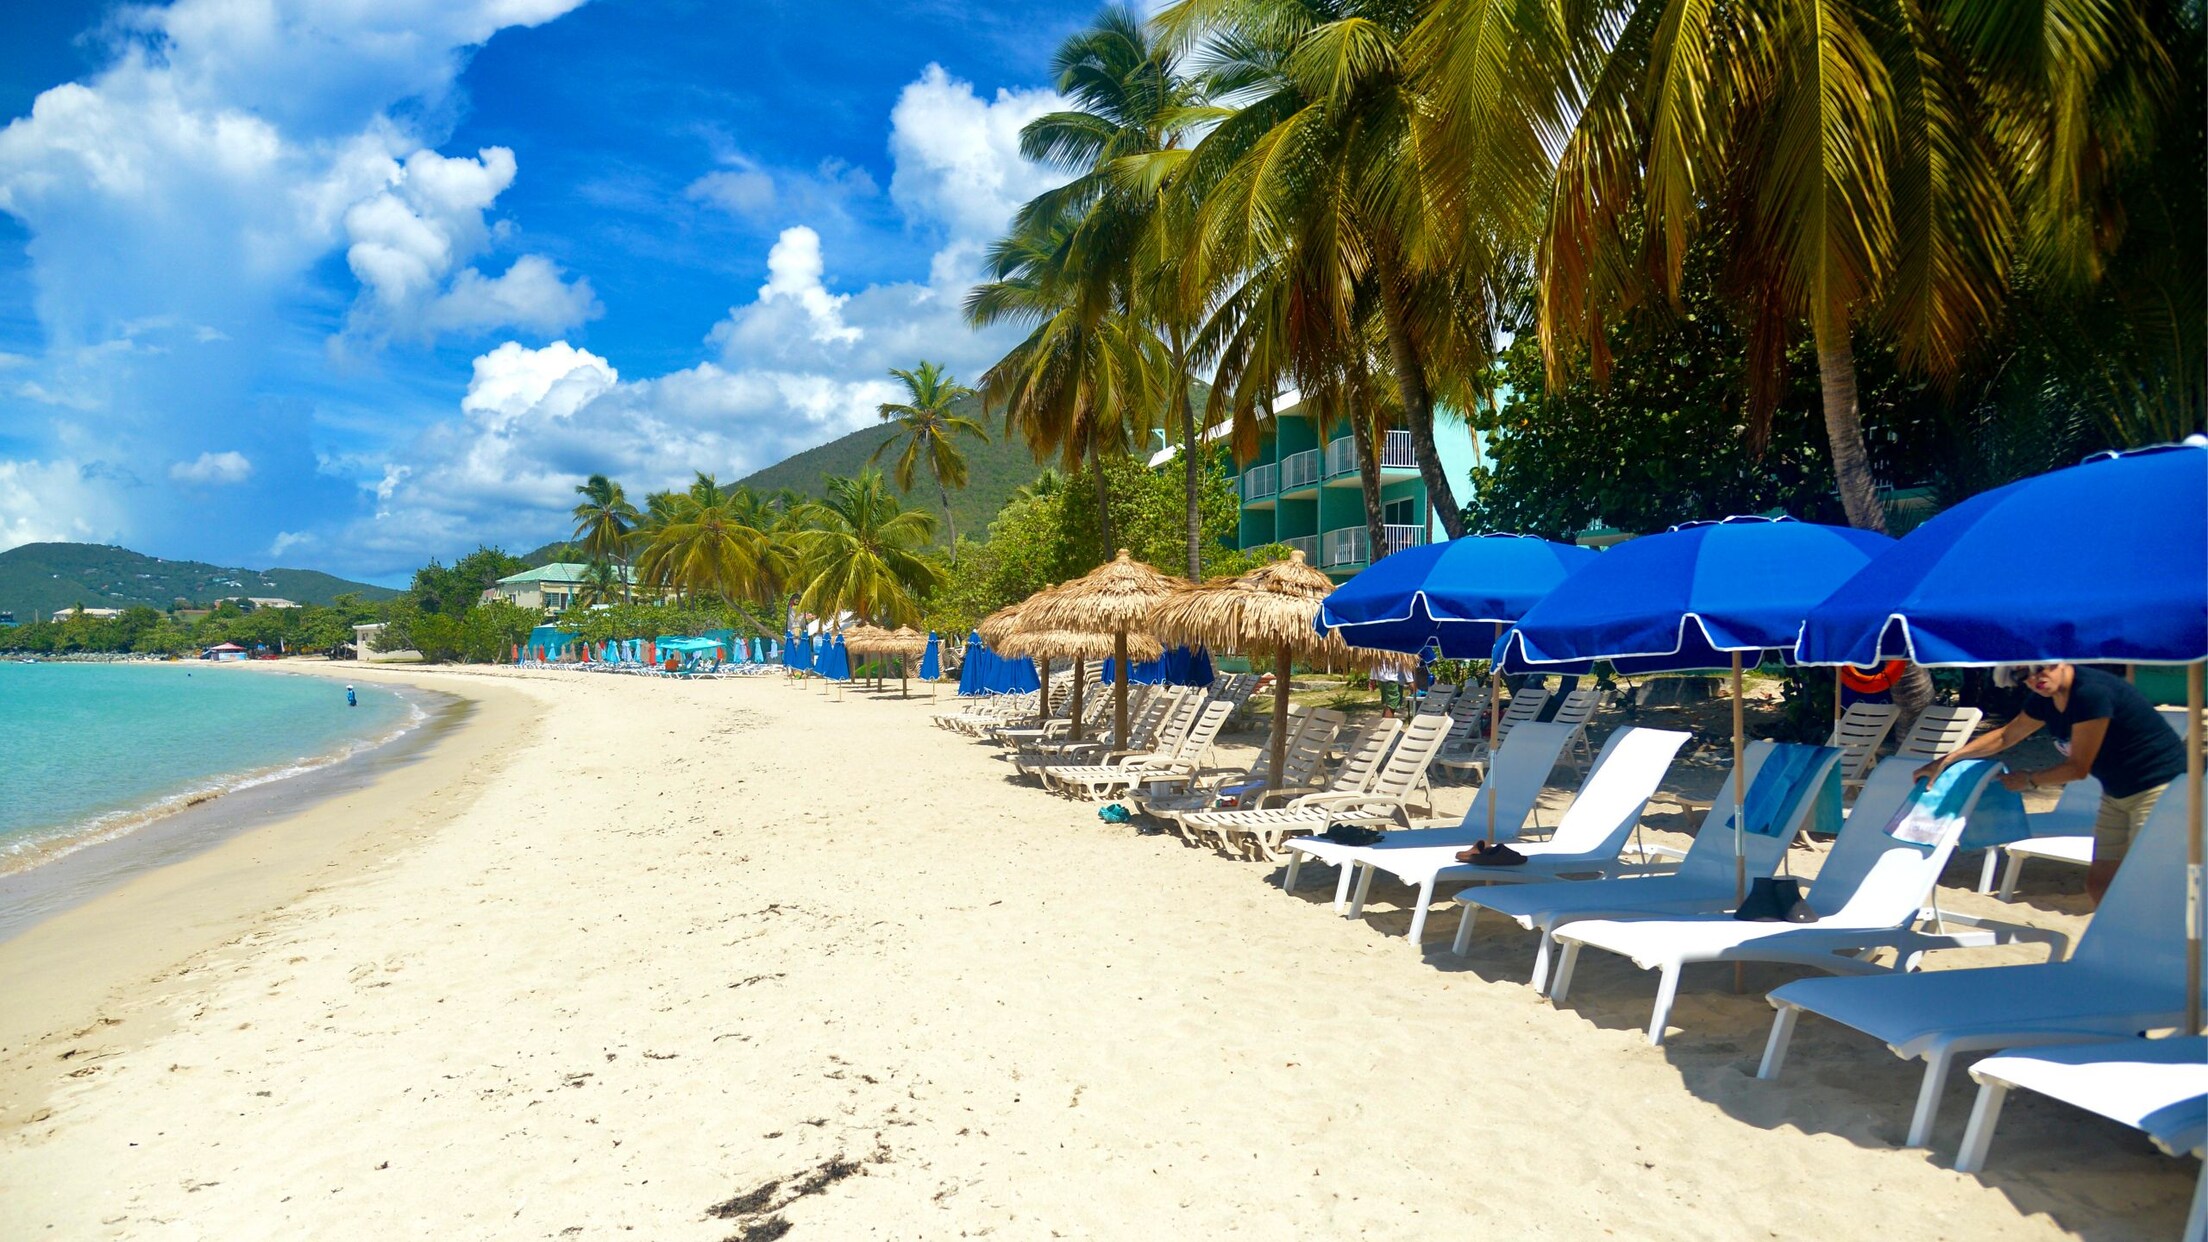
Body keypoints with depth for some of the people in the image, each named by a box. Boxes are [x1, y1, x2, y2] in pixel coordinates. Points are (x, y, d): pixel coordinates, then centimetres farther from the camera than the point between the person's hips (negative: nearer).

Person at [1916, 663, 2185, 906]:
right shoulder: (2044, 699, -2)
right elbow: (2004, 737, 14)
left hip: (2158, 788, -8)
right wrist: (1949, 758, 8)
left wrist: (2029, 781, -5)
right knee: (2099, 884, 10)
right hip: (2117, 793, 8)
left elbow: (2078, 768, -20)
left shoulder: (2092, 692, -27)